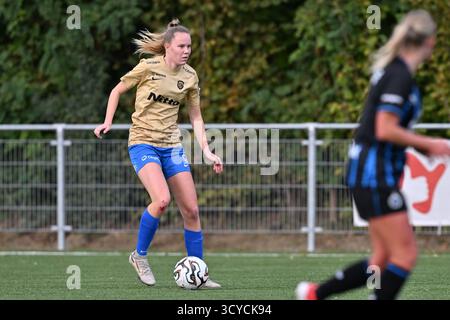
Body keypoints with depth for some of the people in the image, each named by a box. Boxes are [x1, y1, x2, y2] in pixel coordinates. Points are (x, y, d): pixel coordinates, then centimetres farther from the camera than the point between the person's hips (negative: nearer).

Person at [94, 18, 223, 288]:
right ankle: (140, 255, -5)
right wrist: (108, 122, -4)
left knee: (191, 210, -1)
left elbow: (196, 116, 12)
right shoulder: (148, 67, -8)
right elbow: (117, 91, 6)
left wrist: (207, 151, 3)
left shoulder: (190, 76, 5)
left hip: (172, 146, 5)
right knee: (162, 200, -27)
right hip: (143, 143, -5)